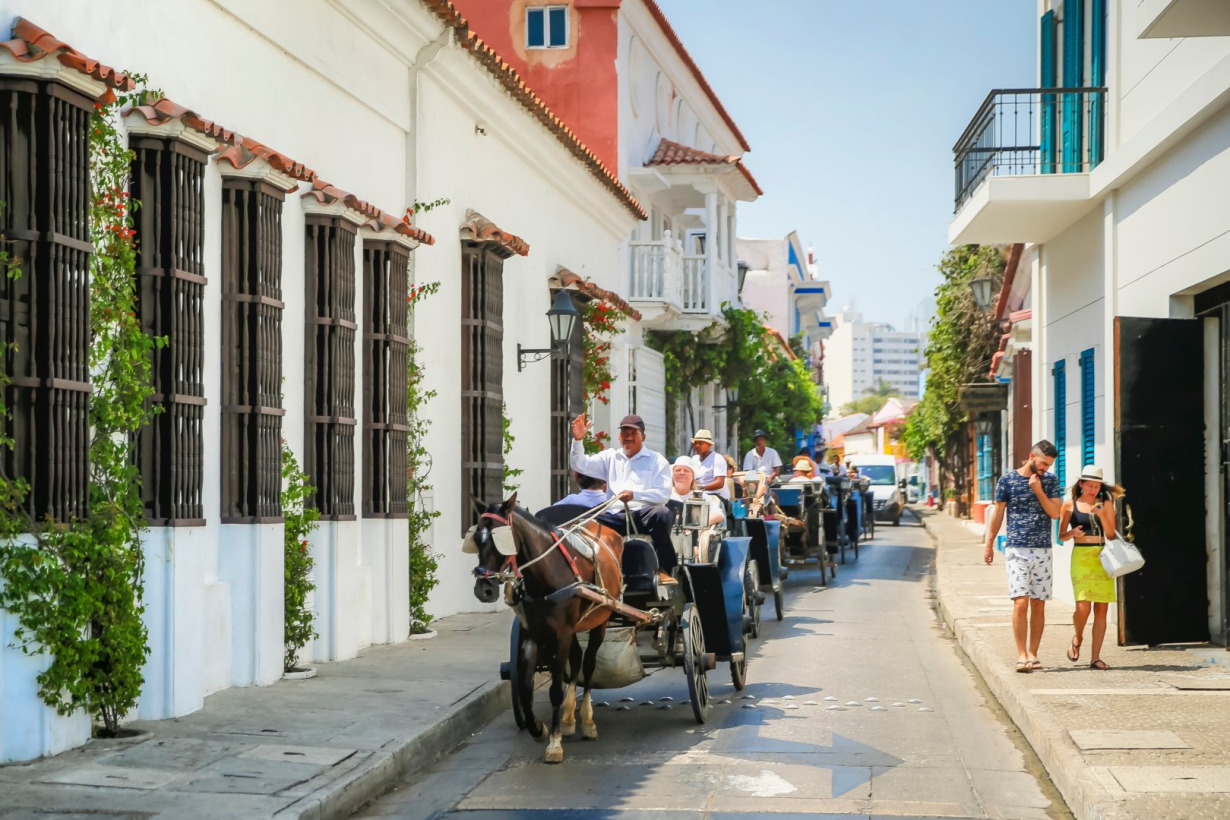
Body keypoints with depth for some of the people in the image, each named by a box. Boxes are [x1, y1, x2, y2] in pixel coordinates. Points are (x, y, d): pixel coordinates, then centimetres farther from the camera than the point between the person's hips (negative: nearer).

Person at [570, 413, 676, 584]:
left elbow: (664, 493, -3)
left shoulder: (656, 460, 11)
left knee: (662, 514, -36)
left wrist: (635, 494, -18)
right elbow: (581, 465, 13)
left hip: (644, 514, -3)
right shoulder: (610, 457, 23)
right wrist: (577, 440, -3)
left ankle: (664, 568, -27)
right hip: (616, 515, 3)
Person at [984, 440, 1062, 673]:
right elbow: (998, 514, 8)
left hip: (1043, 550, 3)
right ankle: (1021, 654, -8)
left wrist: (1038, 490, -11)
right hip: (1016, 549, -2)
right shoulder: (1008, 480, 1)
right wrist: (989, 544, 9)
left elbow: (1055, 512, -1)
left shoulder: (1050, 481, 7)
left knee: (1038, 605, 4)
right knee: (1021, 602, -12)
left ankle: (1032, 654, 12)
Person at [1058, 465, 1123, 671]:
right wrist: (1072, 533, -13)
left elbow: (1111, 535, 3)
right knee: (1083, 606, -15)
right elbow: (1061, 536, 8)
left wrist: (1102, 515, -10)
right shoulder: (1070, 505, 5)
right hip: (1080, 556, -2)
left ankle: (1095, 658, 5)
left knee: (1101, 609, -1)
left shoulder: (1105, 504, 8)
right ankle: (1077, 639, 17)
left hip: (1102, 558, 2)